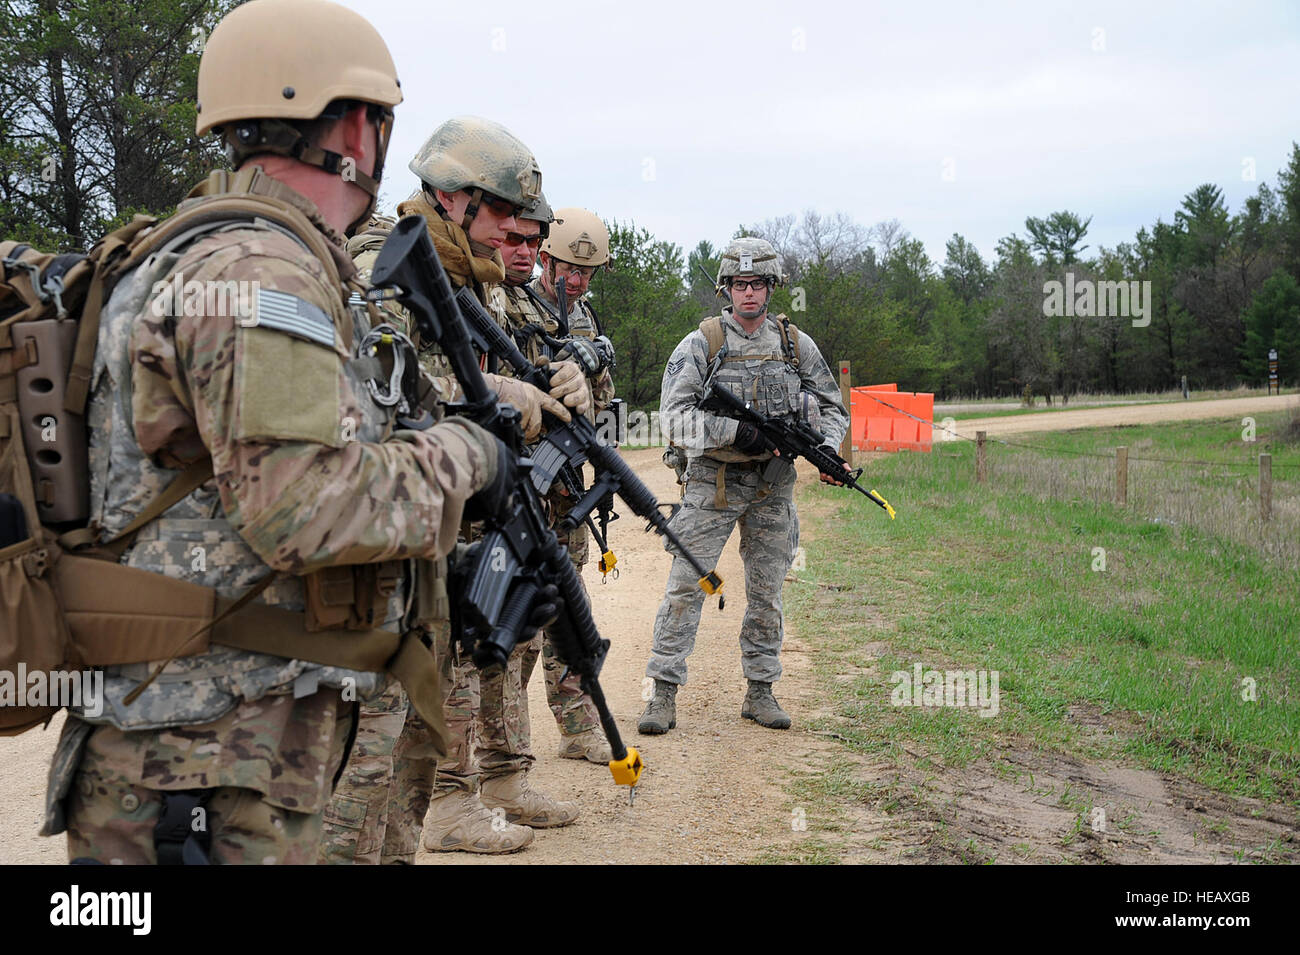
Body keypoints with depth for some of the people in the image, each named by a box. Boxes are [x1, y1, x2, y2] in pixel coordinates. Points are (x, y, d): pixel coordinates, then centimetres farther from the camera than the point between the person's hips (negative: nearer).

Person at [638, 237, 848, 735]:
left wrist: (825, 448, -8)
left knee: (766, 591, 9)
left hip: (773, 485, 3)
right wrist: (735, 430, -23)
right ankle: (663, 694, 1)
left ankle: (760, 692, 20)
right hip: (713, 482, -3)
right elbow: (674, 414, -12)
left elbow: (832, 408, 13)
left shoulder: (797, 344, 6)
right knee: (686, 585, -5)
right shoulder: (701, 344, -4)